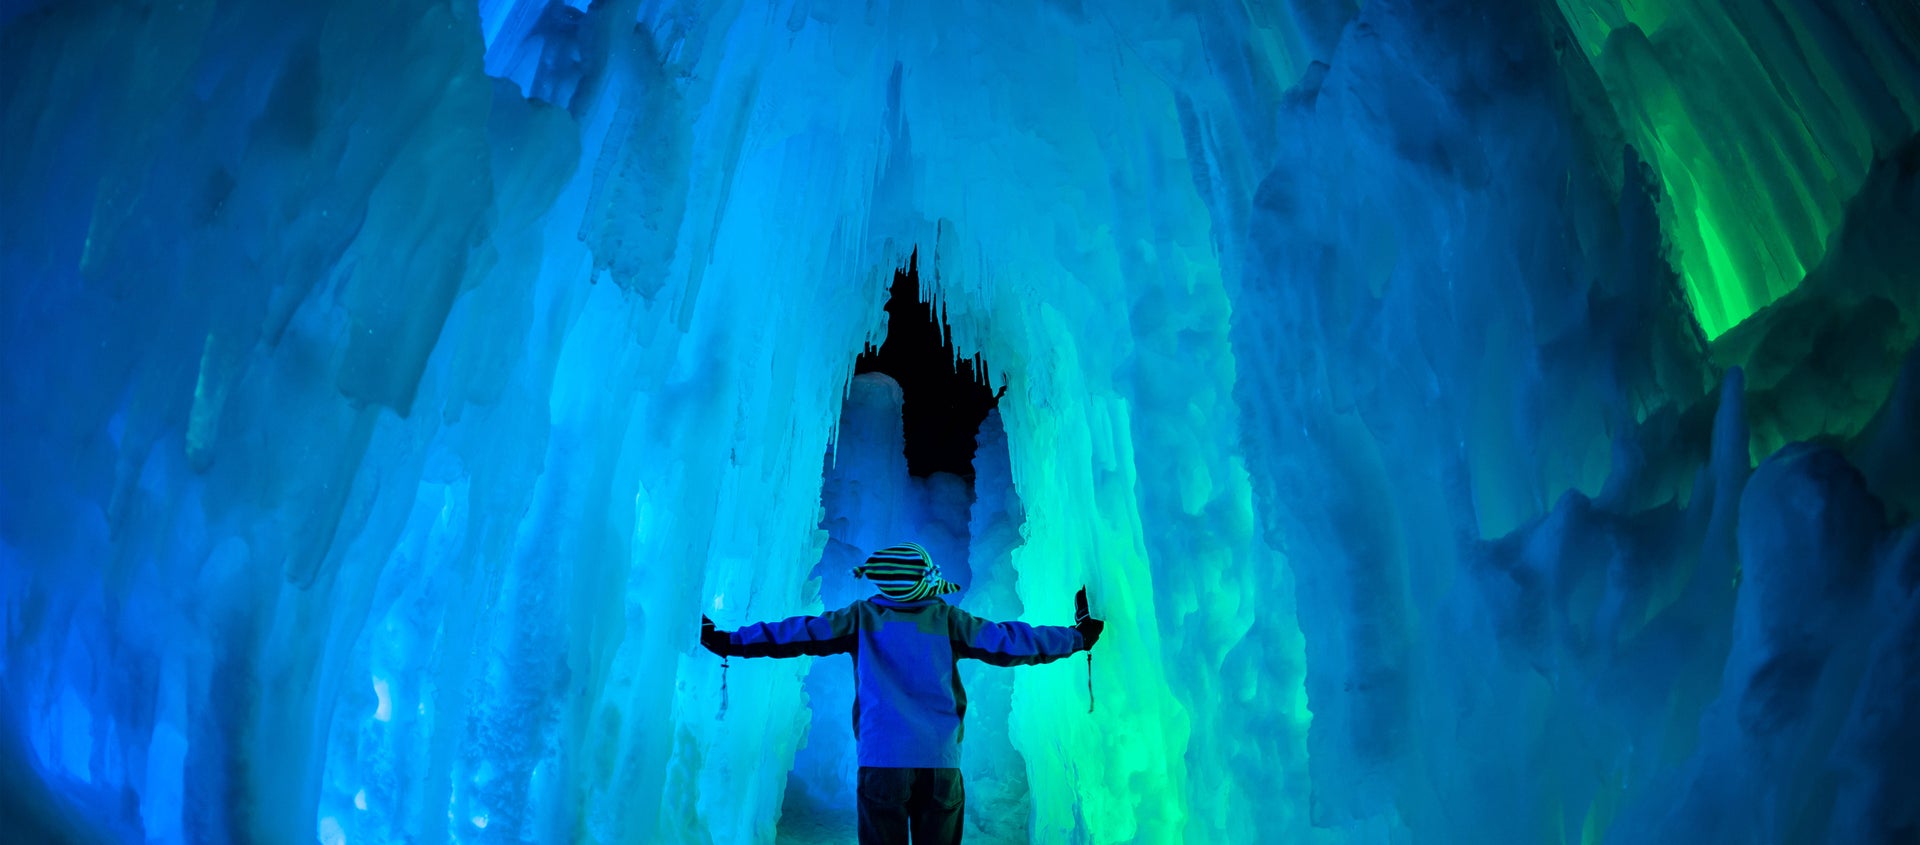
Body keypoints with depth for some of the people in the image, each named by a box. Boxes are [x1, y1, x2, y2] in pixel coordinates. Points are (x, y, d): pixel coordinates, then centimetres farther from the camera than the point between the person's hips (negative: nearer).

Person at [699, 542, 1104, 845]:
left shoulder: (864, 616, 3)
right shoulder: (947, 618, 4)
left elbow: (800, 633, 2)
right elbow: (1007, 641, 6)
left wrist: (727, 641, 10)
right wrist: (1080, 635, 16)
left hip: (881, 760, -1)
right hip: (941, 761, 1)